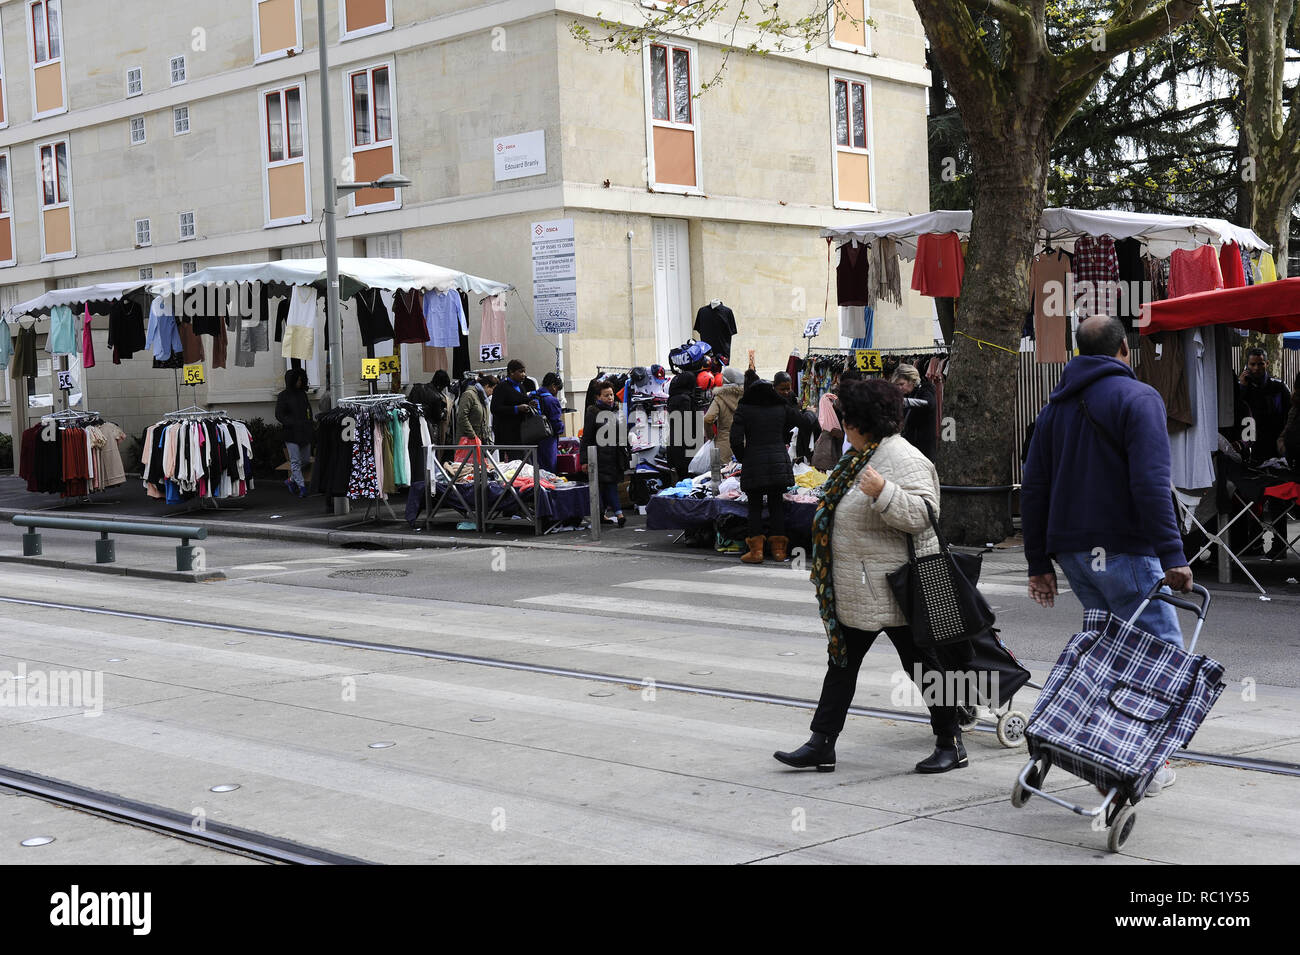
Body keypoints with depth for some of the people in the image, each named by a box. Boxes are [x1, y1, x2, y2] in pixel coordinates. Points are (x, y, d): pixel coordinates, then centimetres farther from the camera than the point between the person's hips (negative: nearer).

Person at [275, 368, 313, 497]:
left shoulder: (303, 394, 14)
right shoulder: (283, 396, -4)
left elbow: (309, 412, 22)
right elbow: (279, 415, -8)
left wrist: (309, 427, 11)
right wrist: (294, 423, -18)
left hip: (305, 433, 6)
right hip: (291, 433, -6)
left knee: (305, 459, 9)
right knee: (295, 461, -5)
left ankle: (291, 480, 25)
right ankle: (301, 486, -2)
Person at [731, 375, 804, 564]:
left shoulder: (743, 410, -2)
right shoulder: (781, 408, 6)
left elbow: (736, 440, -8)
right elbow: (798, 420, 23)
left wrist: (742, 459, 7)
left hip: (753, 463, -2)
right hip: (779, 462, 2)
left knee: (755, 506, 4)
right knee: (777, 504, 10)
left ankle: (756, 550, 0)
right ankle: (779, 548, 13)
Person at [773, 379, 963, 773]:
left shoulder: (903, 459, -17)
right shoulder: (860, 455, 13)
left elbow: (922, 513, -28)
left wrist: (882, 492, -39)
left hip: (895, 590, -10)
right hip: (857, 593, 10)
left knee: (923, 664, 1)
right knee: (841, 661, 10)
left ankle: (951, 745, 14)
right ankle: (821, 745, 16)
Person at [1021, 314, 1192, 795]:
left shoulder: (1055, 407, 15)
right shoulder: (1138, 398, -6)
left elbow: (1033, 489, 14)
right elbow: (1152, 483, -18)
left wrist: (1039, 562, 17)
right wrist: (1172, 556, -20)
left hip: (1071, 551, 7)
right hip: (1121, 549, -7)